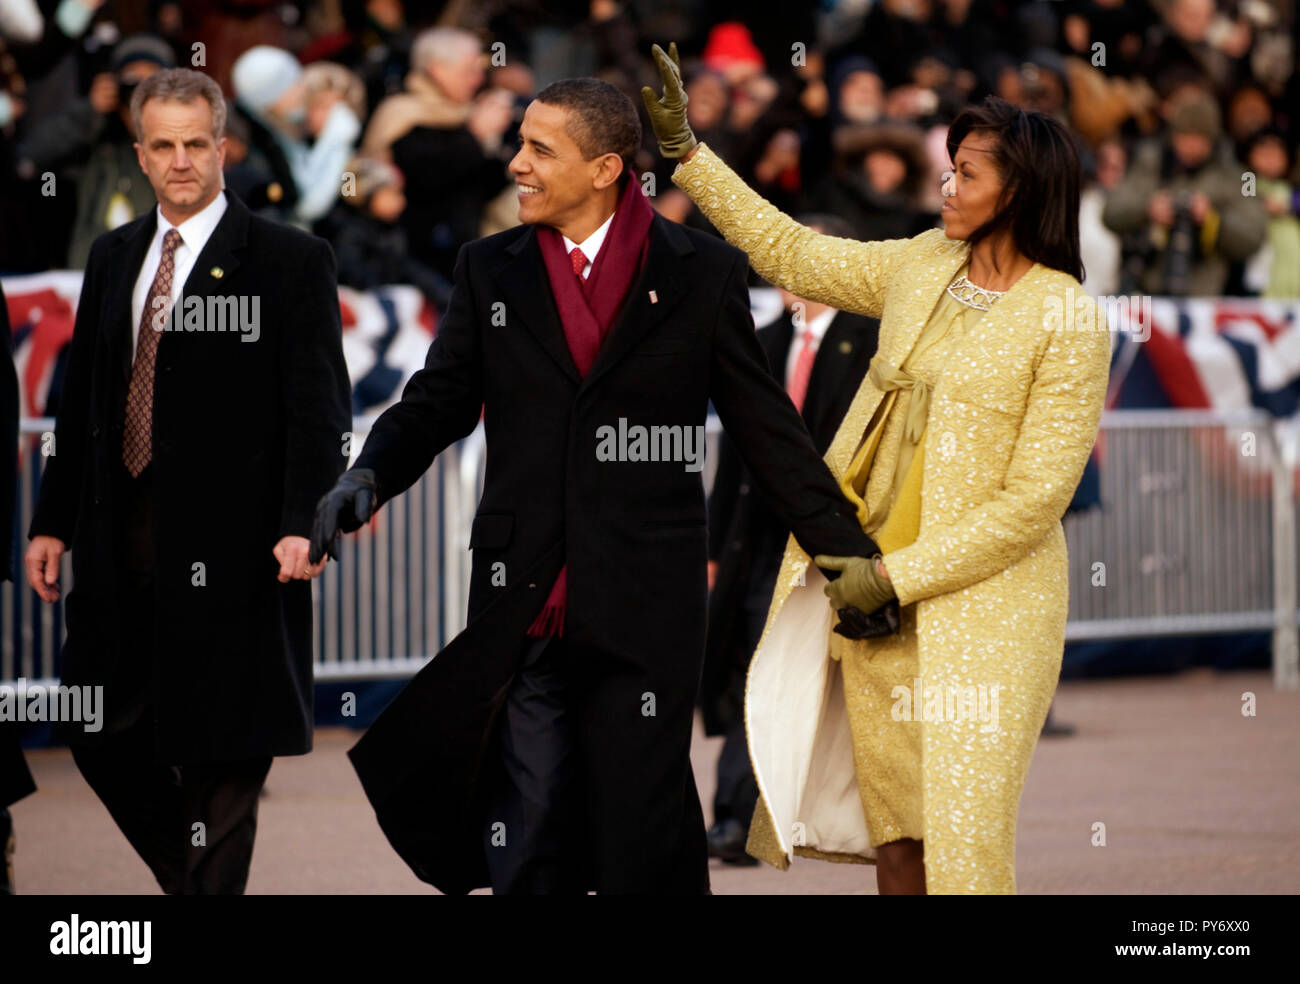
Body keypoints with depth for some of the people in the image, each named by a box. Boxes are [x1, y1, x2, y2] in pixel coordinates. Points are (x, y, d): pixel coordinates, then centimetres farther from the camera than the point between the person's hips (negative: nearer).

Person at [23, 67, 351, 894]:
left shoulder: (291, 261, -3)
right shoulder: (114, 258, 14)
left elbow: (317, 408, -9)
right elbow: (82, 399, 17)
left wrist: (303, 523, -20)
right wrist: (53, 522, 12)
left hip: (230, 546, -6)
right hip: (123, 544, 6)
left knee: (221, 754, -1)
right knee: (99, 731, 9)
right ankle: (191, 874, 27)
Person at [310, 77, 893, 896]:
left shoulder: (704, 274, 1)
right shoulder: (490, 271, 9)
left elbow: (767, 429, 4)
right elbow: (438, 403, 11)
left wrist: (852, 555, 2)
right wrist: (370, 475, -10)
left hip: (645, 608, -3)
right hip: (521, 606, 3)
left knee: (644, 842, -1)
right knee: (525, 846, 4)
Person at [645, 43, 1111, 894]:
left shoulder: (1068, 322, -12)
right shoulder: (925, 265, 8)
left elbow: (1035, 498, -15)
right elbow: (792, 254, 20)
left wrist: (899, 575, -14)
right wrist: (685, 147, 17)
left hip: (980, 606, -7)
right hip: (876, 593, 7)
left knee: (962, 843, -10)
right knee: (892, 834, 10)